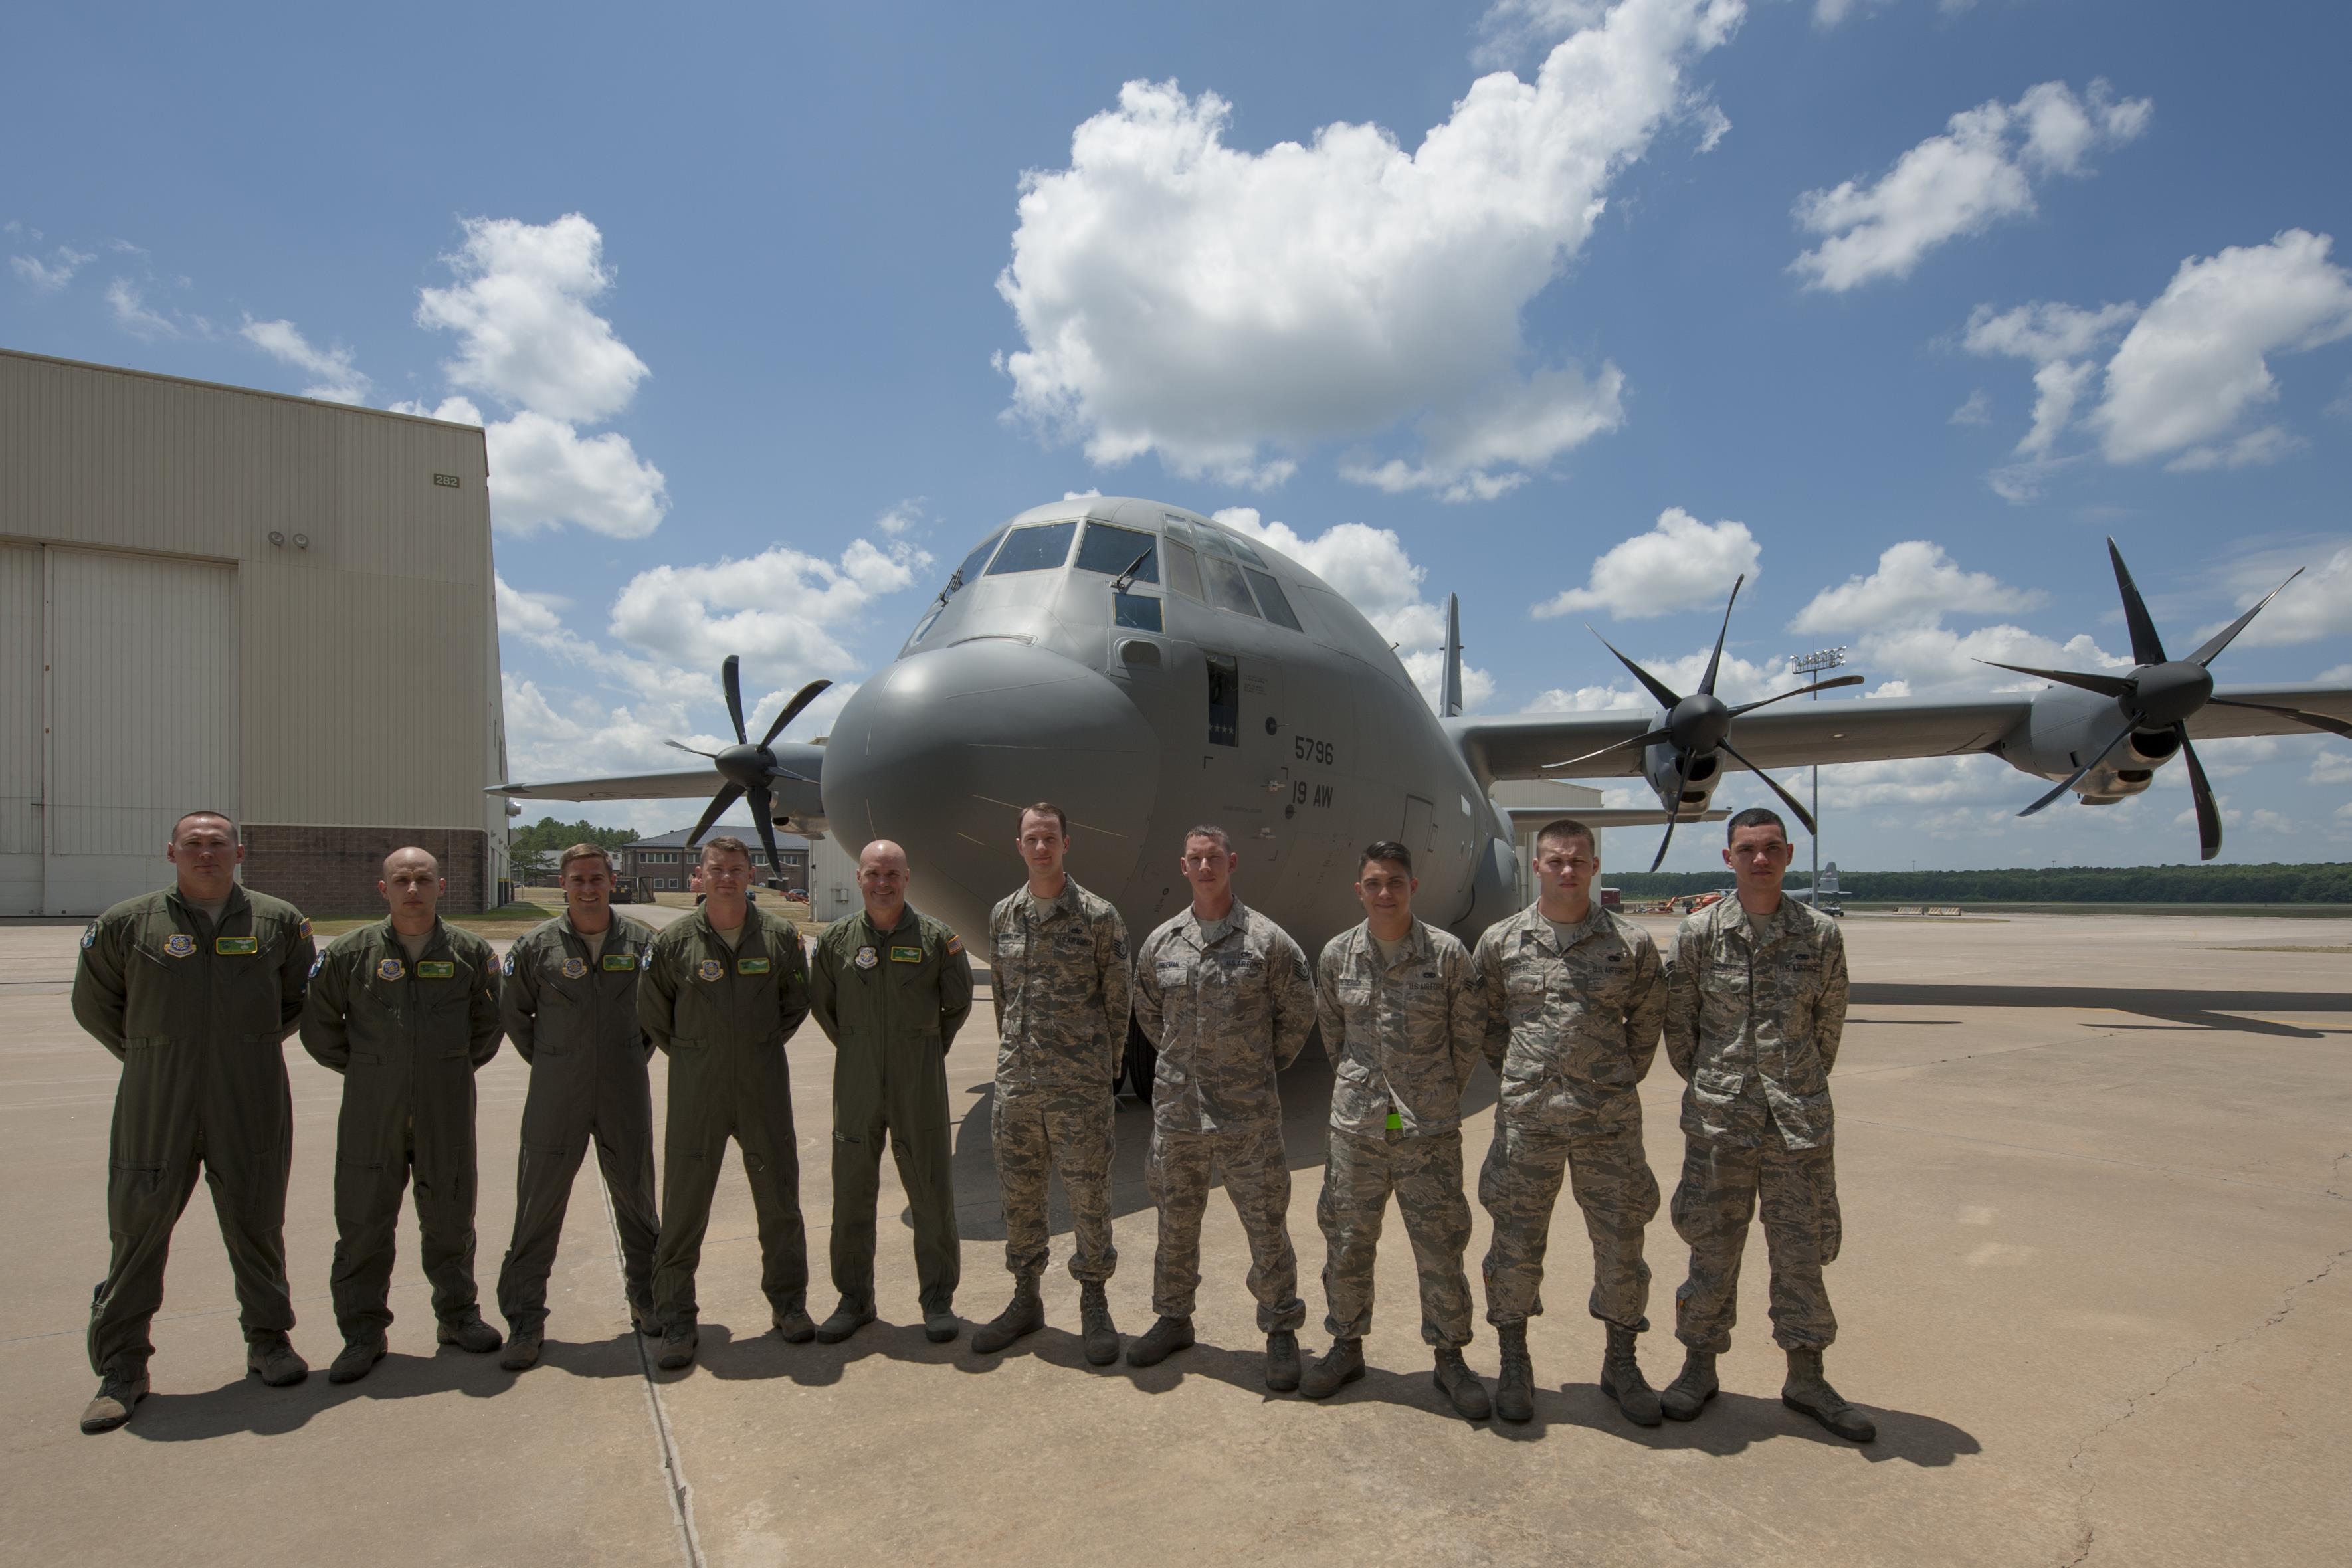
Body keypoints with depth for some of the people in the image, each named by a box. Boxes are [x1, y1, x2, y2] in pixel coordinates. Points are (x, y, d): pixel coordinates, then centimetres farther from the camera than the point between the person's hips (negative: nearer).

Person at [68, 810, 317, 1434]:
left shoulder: (279, 921, 3)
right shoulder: (126, 924, 1)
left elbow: (300, 998, 16)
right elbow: (94, 1004, 13)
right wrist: (150, 1057, 10)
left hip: (251, 1102, 0)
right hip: (155, 1102, 0)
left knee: (256, 1223, 9)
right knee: (138, 1225, 4)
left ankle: (269, 1341, 24)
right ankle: (121, 1367, 19)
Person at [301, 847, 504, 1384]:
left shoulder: (471, 953, 0)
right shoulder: (350, 953, -2)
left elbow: (489, 1024, 12)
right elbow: (319, 1025, 9)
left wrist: (457, 1067, 9)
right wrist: (361, 1068, 8)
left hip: (447, 1110, 1)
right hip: (371, 1112, 0)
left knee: (450, 1218, 11)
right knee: (363, 1223, 6)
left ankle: (457, 1314, 26)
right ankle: (363, 1331, 21)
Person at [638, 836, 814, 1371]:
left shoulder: (780, 935, 0)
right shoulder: (674, 941, -4)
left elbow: (796, 1004, 13)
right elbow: (652, 1015, 7)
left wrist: (762, 1047, 11)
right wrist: (692, 1056, 10)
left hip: (765, 1088, 1)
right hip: (696, 1090, -1)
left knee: (779, 1197, 9)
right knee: (684, 1205, 3)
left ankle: (788, 1303, 25)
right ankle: (677, 1320, 17)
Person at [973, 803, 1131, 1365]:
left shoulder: (1099, 916, -7)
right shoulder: (1003, 915, 6)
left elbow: (1117, 1003, -2)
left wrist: (1103, 1071, 2)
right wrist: (1014, 1056, 13)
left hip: (1080, 1088, -4)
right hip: (1016, 1084, 4)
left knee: (1089, 1198, 6)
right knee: (1019, 1196, 14)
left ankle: (1095, 1307, 23)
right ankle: (1025, 1301, 31)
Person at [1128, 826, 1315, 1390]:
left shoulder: (1267, 940, -7)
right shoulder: (1160, 943, 3)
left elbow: (1298, 1012, 3)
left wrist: (1264, 1066, 7)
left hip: (1248, 1114, -3)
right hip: (1175, 1110, 4)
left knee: (1266, 1224, 5)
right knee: (1176, 1220, 17)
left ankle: (1281, 1330, 23)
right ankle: (1173, 1318, 35)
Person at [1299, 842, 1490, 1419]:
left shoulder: (1447, 953, -7)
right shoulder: (1337, 955, -1)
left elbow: (1469, 1036, 3)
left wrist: (1438, 1096, 7)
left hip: (1430, 1132, -2)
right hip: (1355, 1127, 2)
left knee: (1441, 1249, 7)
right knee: (1347, 1243, 12)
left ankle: (1449, 1358, 26)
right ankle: (1347, 1346, 32)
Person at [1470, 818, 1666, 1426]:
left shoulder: (1631, 943, -1)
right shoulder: (1501, 941, 0)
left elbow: (1647, 1019, 12)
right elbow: (1484, 1017, 13)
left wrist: (1622, 1081, 11)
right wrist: (1515, 1073, 9)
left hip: (1609, 1122, 0)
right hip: (1525, 1119, 0)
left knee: (1621, 1242, 10)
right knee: (1515, 1244, 7)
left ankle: (1621, 1365, 30)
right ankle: (1514, 1364, 25)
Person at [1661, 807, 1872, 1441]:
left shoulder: (1822, 935, -1)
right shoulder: (1700, 932, -5)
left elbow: (1828, 1025, 9)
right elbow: (1678, 1022, 5)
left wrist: (1800, 1089, 13)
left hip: (1799, 1121, 1)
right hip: (1718, 1121, -1)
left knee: (1802, 1251, 11)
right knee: (1712, 1246, 9)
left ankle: (1805, 1378, 28)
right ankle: (1700, 1368, 25)